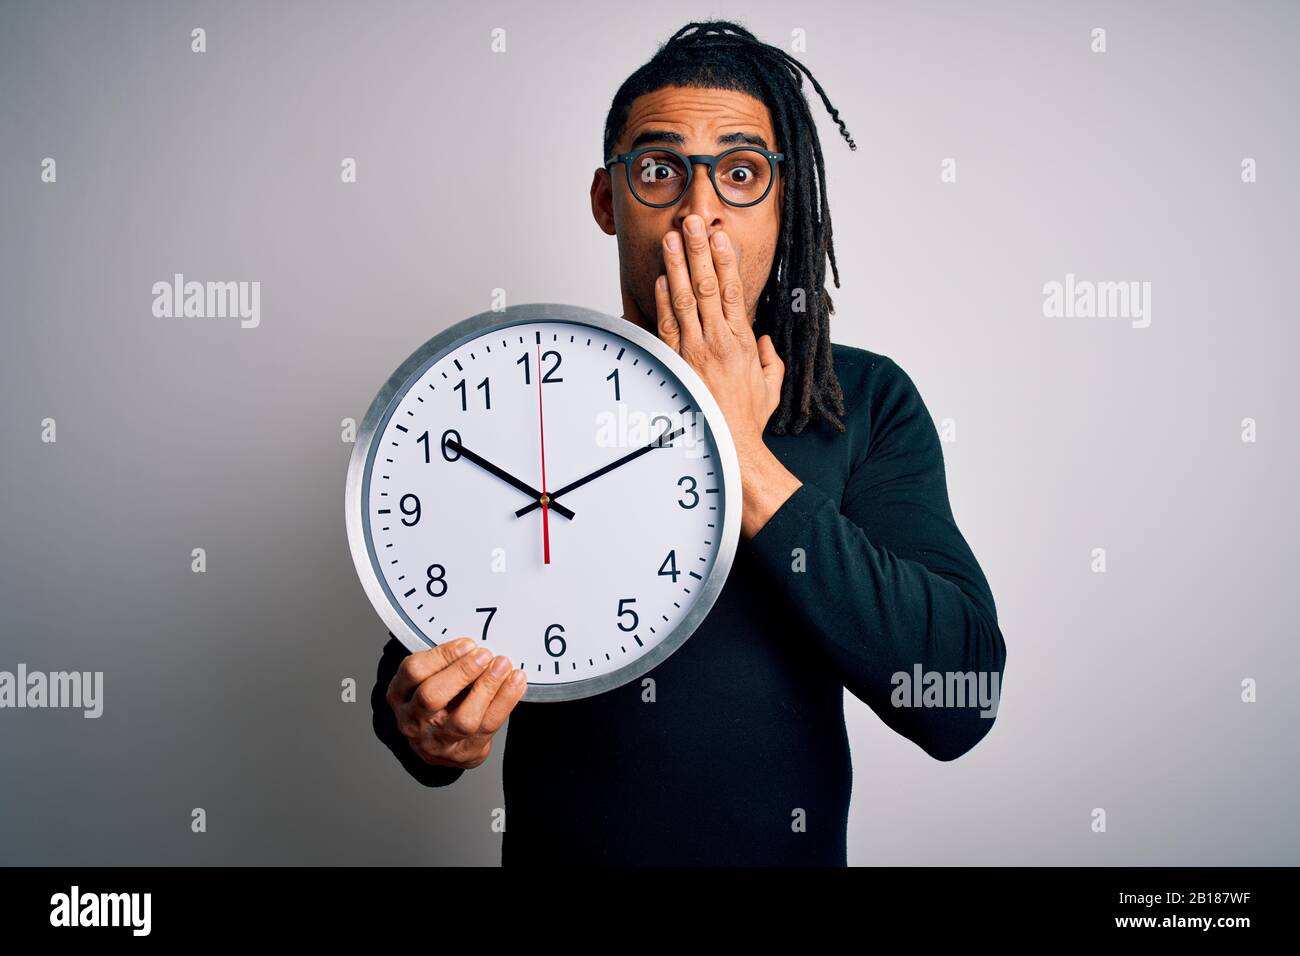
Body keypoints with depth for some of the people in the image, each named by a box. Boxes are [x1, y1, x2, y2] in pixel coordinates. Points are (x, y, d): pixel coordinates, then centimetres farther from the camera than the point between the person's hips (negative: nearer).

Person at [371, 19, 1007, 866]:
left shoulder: (868, 402, -10)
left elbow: (961, 701, -21)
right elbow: (411, 667, -6)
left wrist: (741, 452, -24)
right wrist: (427, 734, -30)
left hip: (799, 845, 1)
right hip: (562, 844, 0)